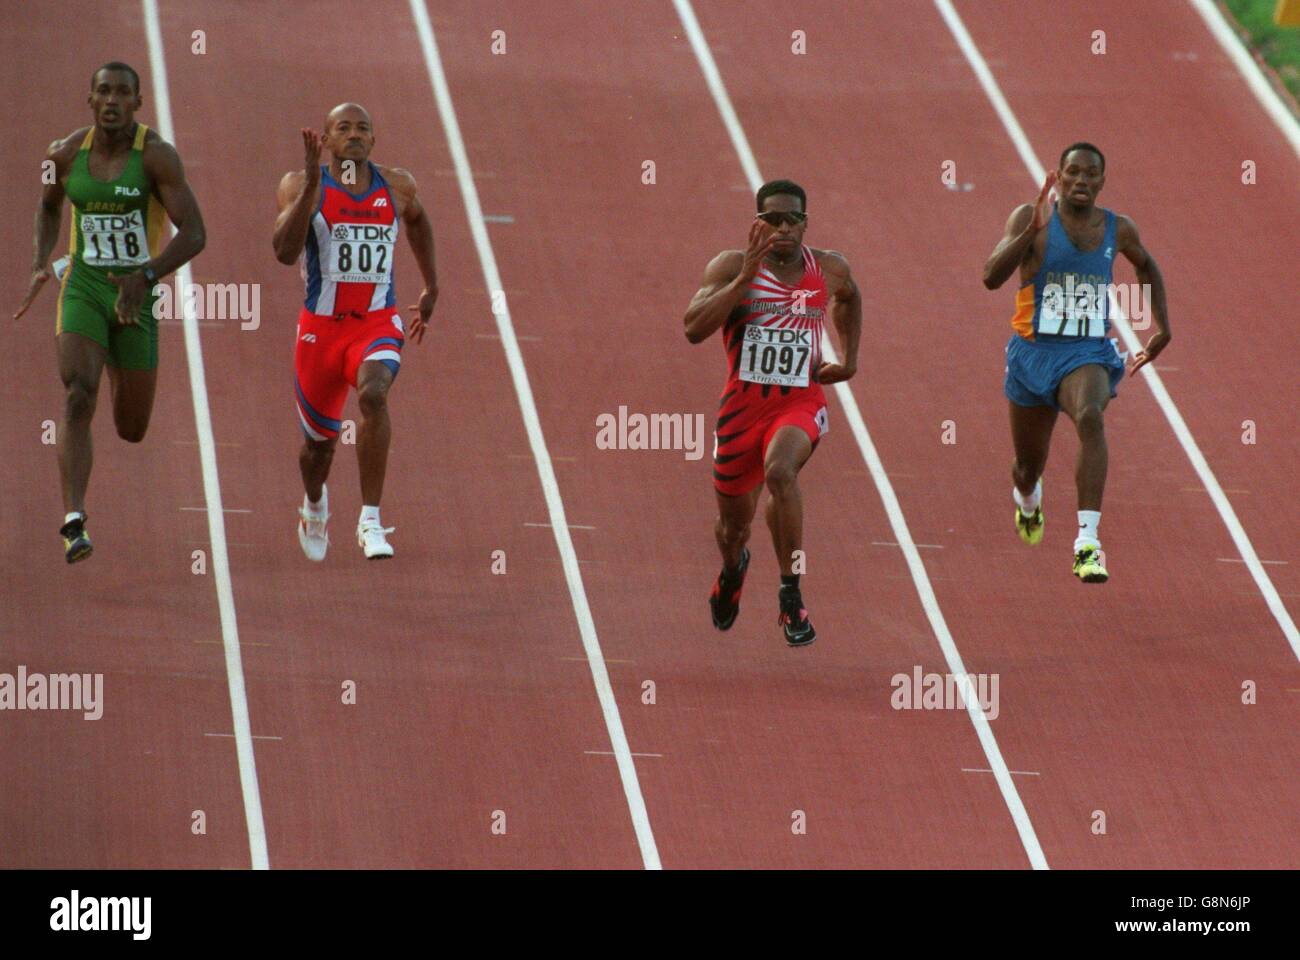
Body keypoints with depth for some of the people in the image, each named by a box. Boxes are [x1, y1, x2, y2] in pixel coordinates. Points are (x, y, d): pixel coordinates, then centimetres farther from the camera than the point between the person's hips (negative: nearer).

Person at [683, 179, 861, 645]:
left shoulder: (830, 270, 2)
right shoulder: (731, 267, -7)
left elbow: (849, 297, 28)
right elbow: (694, 329, -21)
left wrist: (849, 359, 19)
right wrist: (745, 278, -26)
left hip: (801, 402, -1)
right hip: (743, 404, 1)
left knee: (780, 471, -34)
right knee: (734, 523, 14)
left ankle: (791, 599, -25)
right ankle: (732, 568, 54)